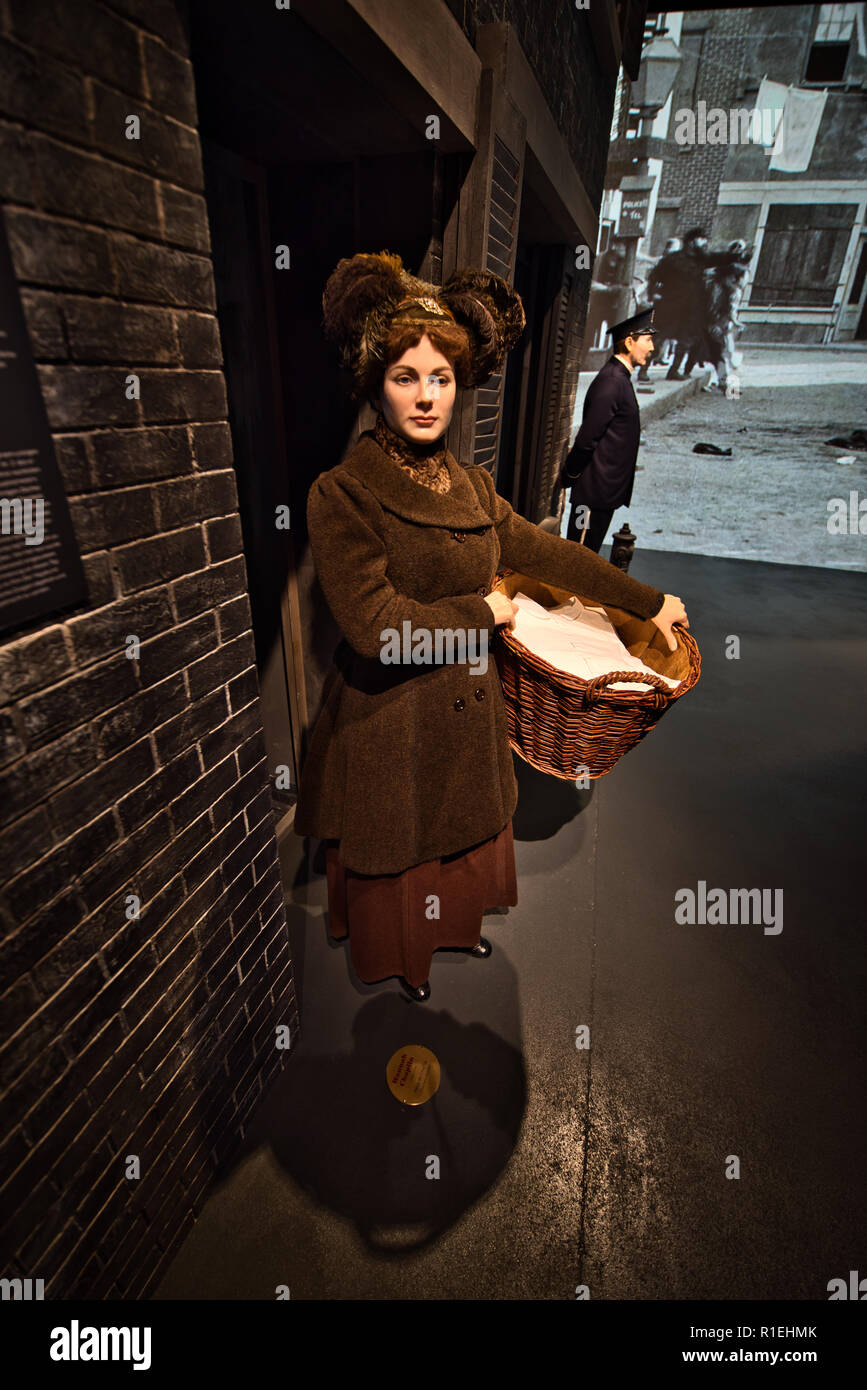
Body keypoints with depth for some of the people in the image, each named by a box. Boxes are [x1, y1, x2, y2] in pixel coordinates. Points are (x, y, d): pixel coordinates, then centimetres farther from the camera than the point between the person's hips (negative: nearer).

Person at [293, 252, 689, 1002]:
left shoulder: (472, 486, 2)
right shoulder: (342, 493, -18)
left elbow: (546, 552, 7)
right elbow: (375, 626, -26)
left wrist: (649, 600, 9)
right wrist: (482, 614, -15)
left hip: (467, 707, 6)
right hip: (389, 721, -5)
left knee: (465, 832, 25)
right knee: (401, 850, 18)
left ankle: (456, 927, 56)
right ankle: (403, 958, 50)